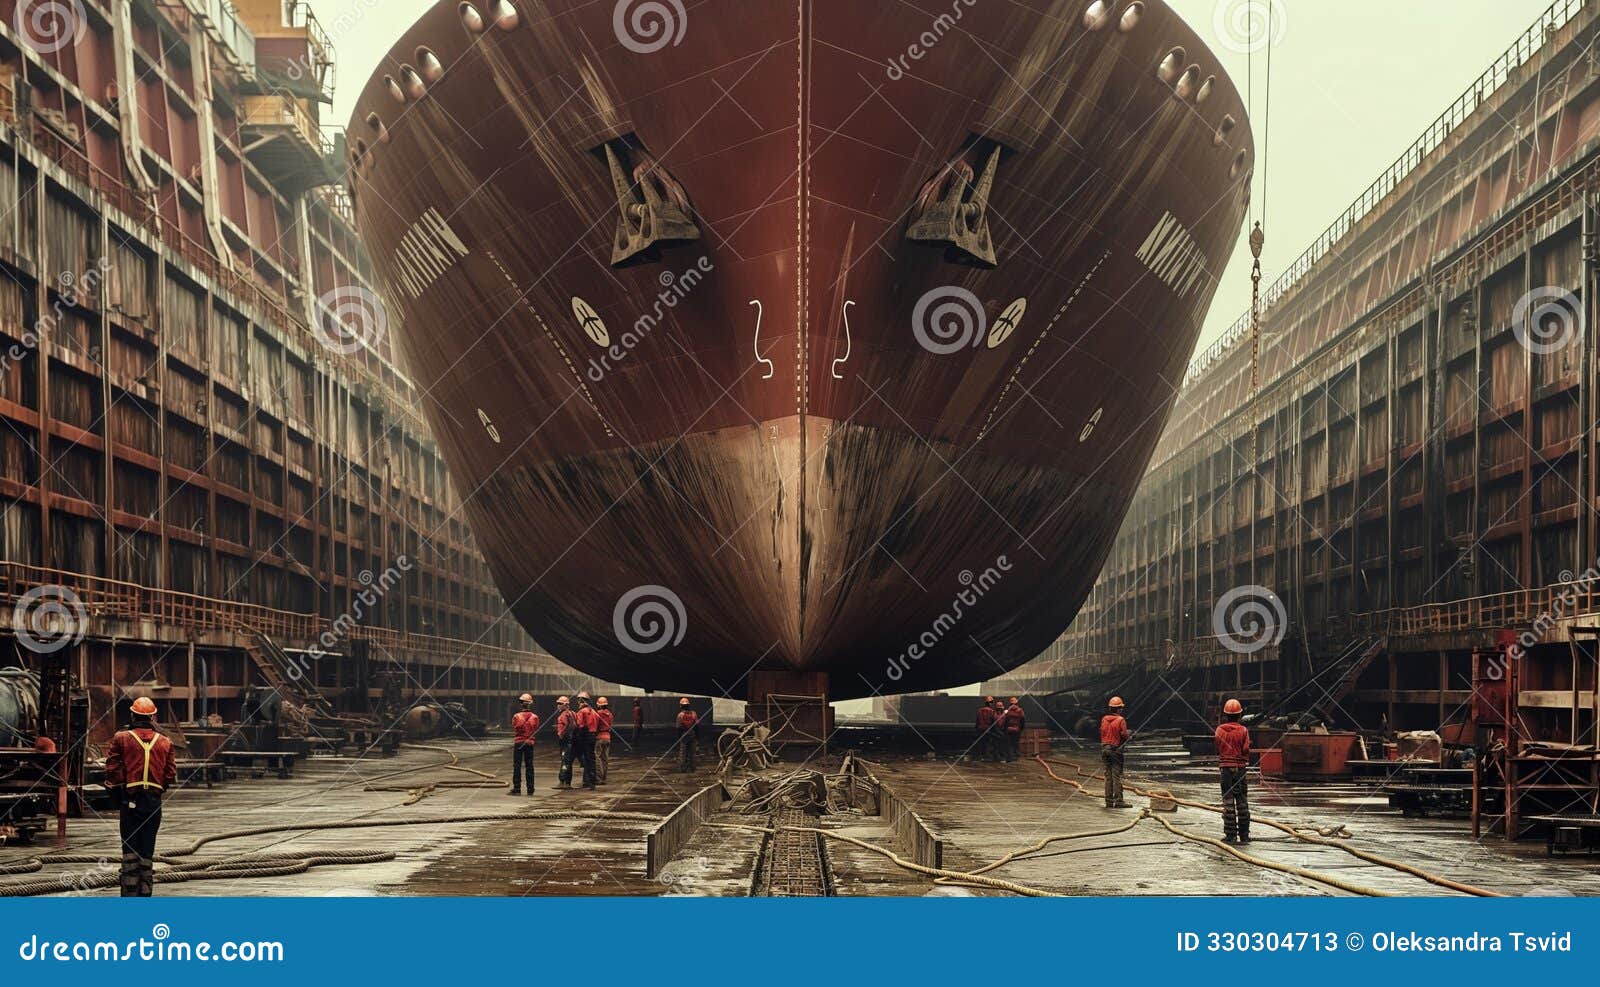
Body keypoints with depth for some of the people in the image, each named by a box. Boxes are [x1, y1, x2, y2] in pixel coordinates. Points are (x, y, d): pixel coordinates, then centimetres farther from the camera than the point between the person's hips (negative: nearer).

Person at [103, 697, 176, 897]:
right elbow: (171, 774, 2)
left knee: (130, 845, 3)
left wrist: (116, 790, 9)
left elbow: (112, 769, -5)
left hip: (130, 799, -2)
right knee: (148, 847, 8)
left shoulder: (121, 739, -3)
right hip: (154, 801, 2)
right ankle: (146, 890, 9)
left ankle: (130, 891, 0)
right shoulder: (165, 743, 4)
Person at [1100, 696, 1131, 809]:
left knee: (1108, 775, 10)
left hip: (1104, 748, 6)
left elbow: (1101, 733, 9)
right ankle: (1118, 800, -4)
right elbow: (1124, 736, -12)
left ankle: (1109, 800, 12)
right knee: (1117, 776, -3)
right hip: (1116, 749, -6)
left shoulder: (1104, 719, 5)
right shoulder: (1120, 720, -12)